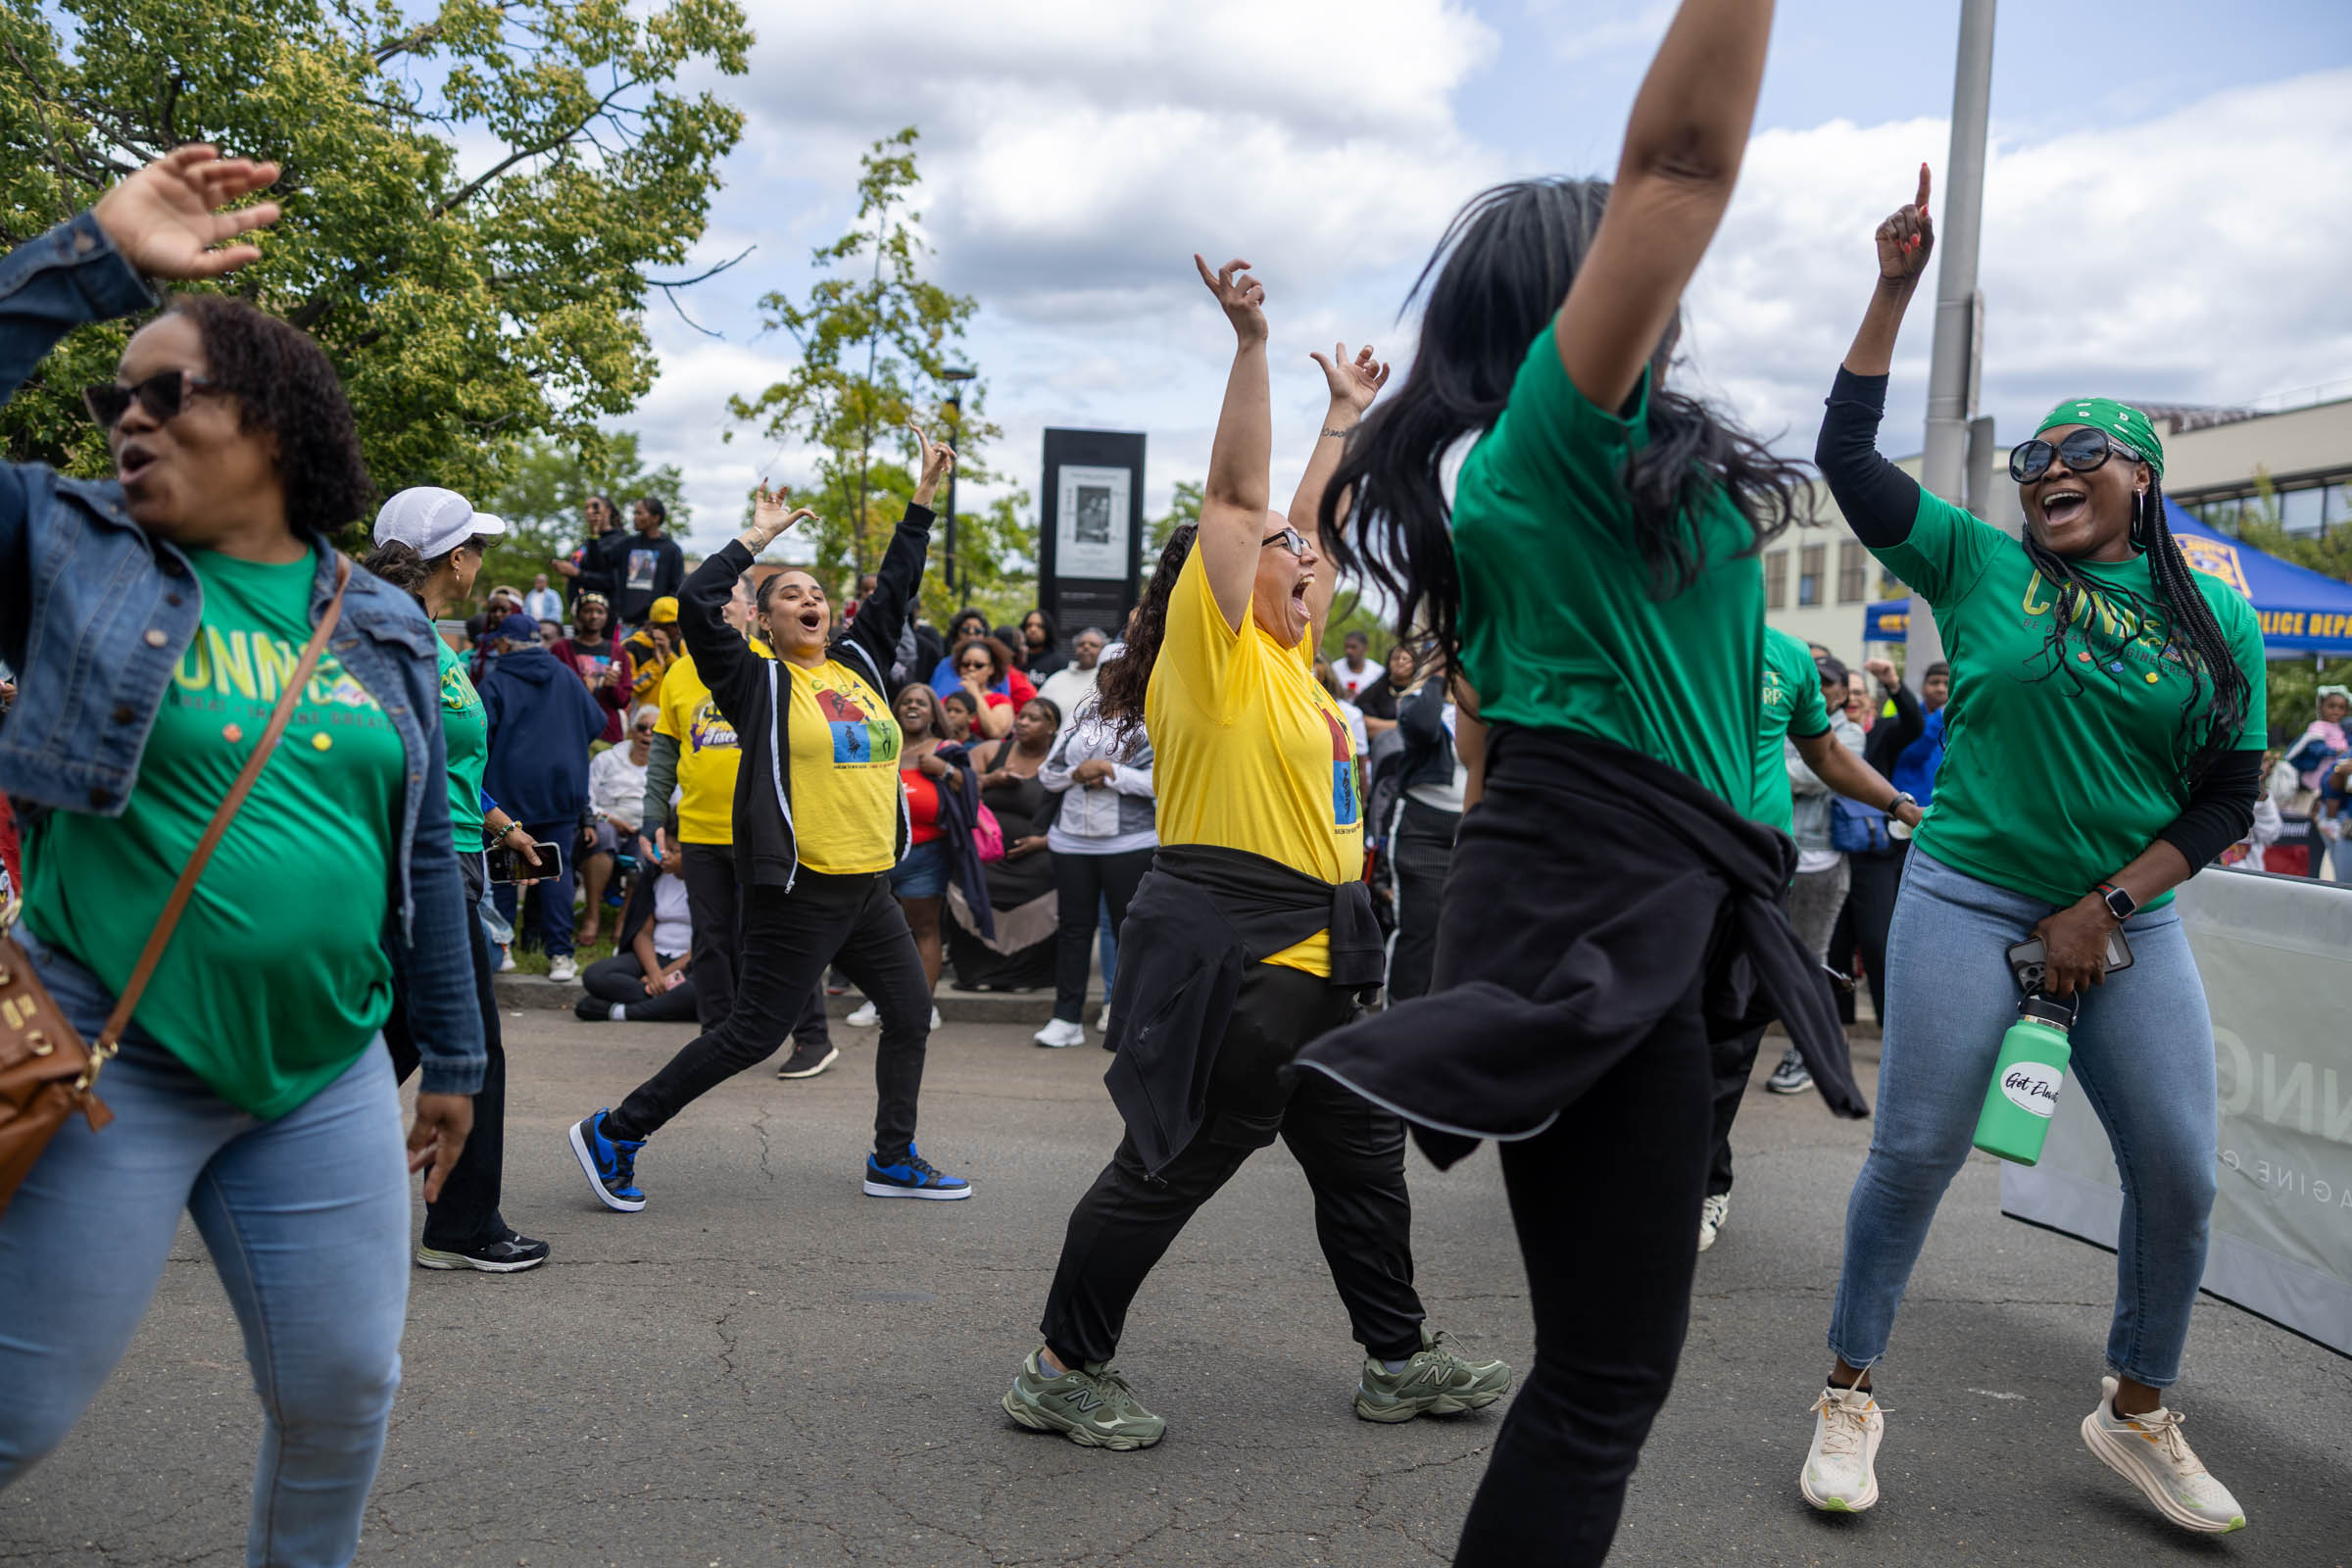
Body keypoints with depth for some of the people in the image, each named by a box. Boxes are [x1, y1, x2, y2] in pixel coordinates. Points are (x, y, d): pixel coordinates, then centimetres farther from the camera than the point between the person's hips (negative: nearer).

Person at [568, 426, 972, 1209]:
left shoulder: (858, 662, 13)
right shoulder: (757, 680, -4)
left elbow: (897, 587, 19)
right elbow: (695, 603, -15)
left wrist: (925, 496, 17)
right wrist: (757, 538, -6)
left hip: (869, 886, 7)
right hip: (797, 890, -7)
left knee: (911, 1011, 11)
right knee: (753, 1033, -5)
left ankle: (893, 1160, 25)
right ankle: (613, 1135, 6)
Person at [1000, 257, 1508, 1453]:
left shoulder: (1284, 654, 15)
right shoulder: (1214, 644, -8)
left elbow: (1306, 516, 27)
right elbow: (1236, 496, -16)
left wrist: (1347, 413, 33)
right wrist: (1250, 342, -20)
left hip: (1305, 954, 10)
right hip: (1225, 947, -10)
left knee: (1365, 1158, 16)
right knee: (1169, 1168, -2)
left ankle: (1399, 1359, 30)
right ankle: (1062, 1368, 11)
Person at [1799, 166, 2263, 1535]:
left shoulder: (2218, 619, 5)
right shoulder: (1978, 565, 2)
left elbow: (2231, 799, 5)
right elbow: (1847, 452, -4)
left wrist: (2107, 904, -6)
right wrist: (1897, 287, -7)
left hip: (2132, 923, 3)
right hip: (1969, 900, -2)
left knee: (2181, 1175, 1)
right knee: (1915, 1154, -4)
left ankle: (2139, 1412, 24)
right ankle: (1852, 1397, 13)